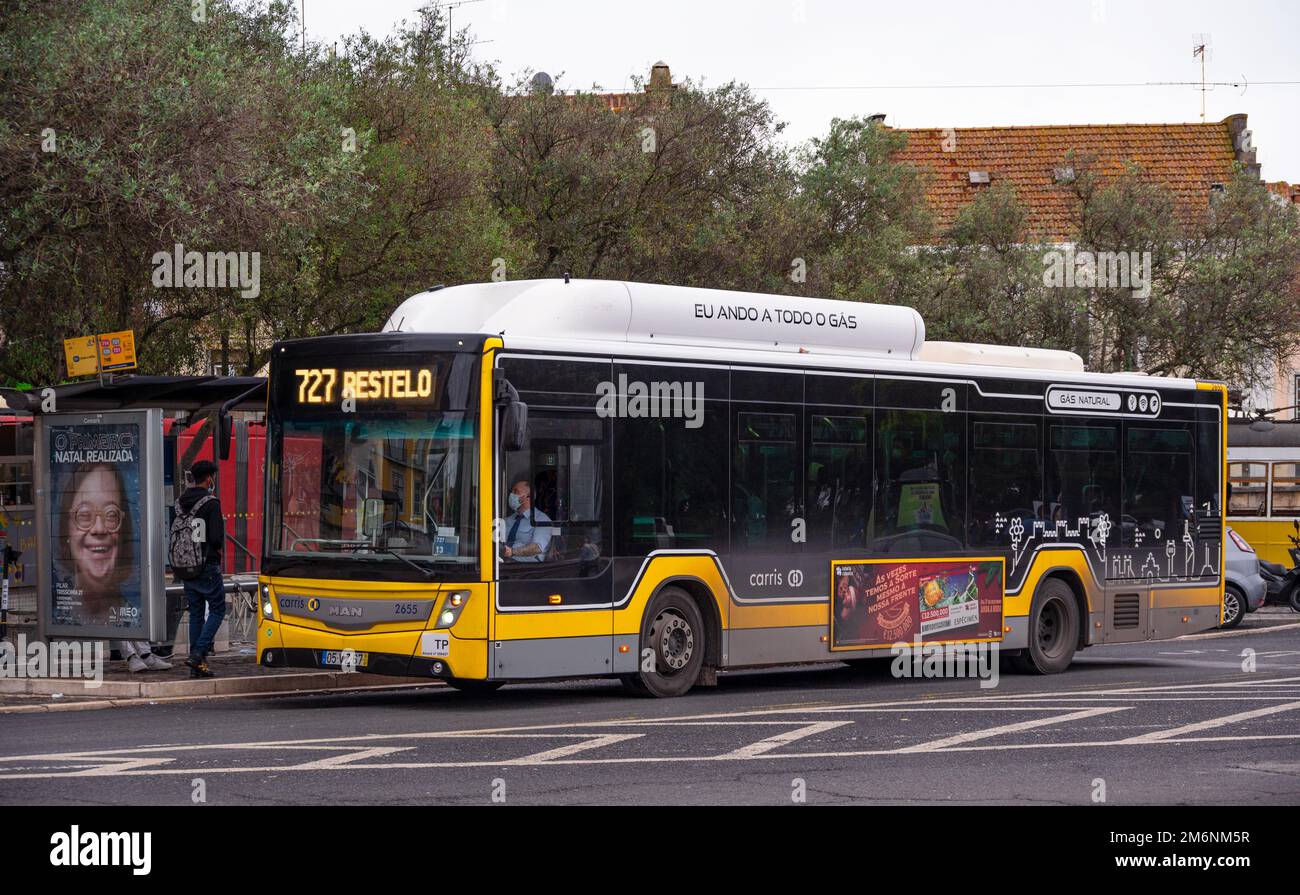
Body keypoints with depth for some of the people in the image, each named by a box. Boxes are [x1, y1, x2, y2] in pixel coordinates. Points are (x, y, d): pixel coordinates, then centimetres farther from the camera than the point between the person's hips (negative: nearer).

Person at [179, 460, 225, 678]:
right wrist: (217, 547, 1)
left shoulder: (181, 502, 8)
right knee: (217, 609, 3)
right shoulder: (210, 503, -15)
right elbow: (216, 537, -20)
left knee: (195, 613, 12)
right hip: (207, 565, -7)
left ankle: (197, 664, 11)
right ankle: (198, 655, -11)